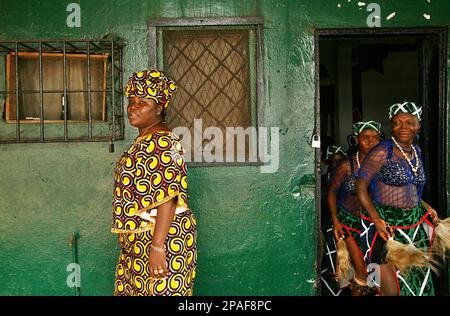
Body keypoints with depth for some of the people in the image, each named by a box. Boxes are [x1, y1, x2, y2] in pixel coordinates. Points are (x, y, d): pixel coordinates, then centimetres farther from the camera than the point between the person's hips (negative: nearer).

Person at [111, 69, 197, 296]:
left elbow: (168, 198, -24)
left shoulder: (163, 142, -16)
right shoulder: (143, 141, 14)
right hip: (136, 241, 10)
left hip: (161, 237, -10)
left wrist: (157, 247, -28)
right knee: (134, 289, 16)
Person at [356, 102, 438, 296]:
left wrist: (426, 207, 9)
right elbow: (361, 187, -13)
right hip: (386, 225, -7)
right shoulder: (382, 151, -11)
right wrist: (377, 220, -22)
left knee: (416, 283, 12)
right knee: (390, 290, -7)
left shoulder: (417, 152, 11)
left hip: (414, 225, 7)